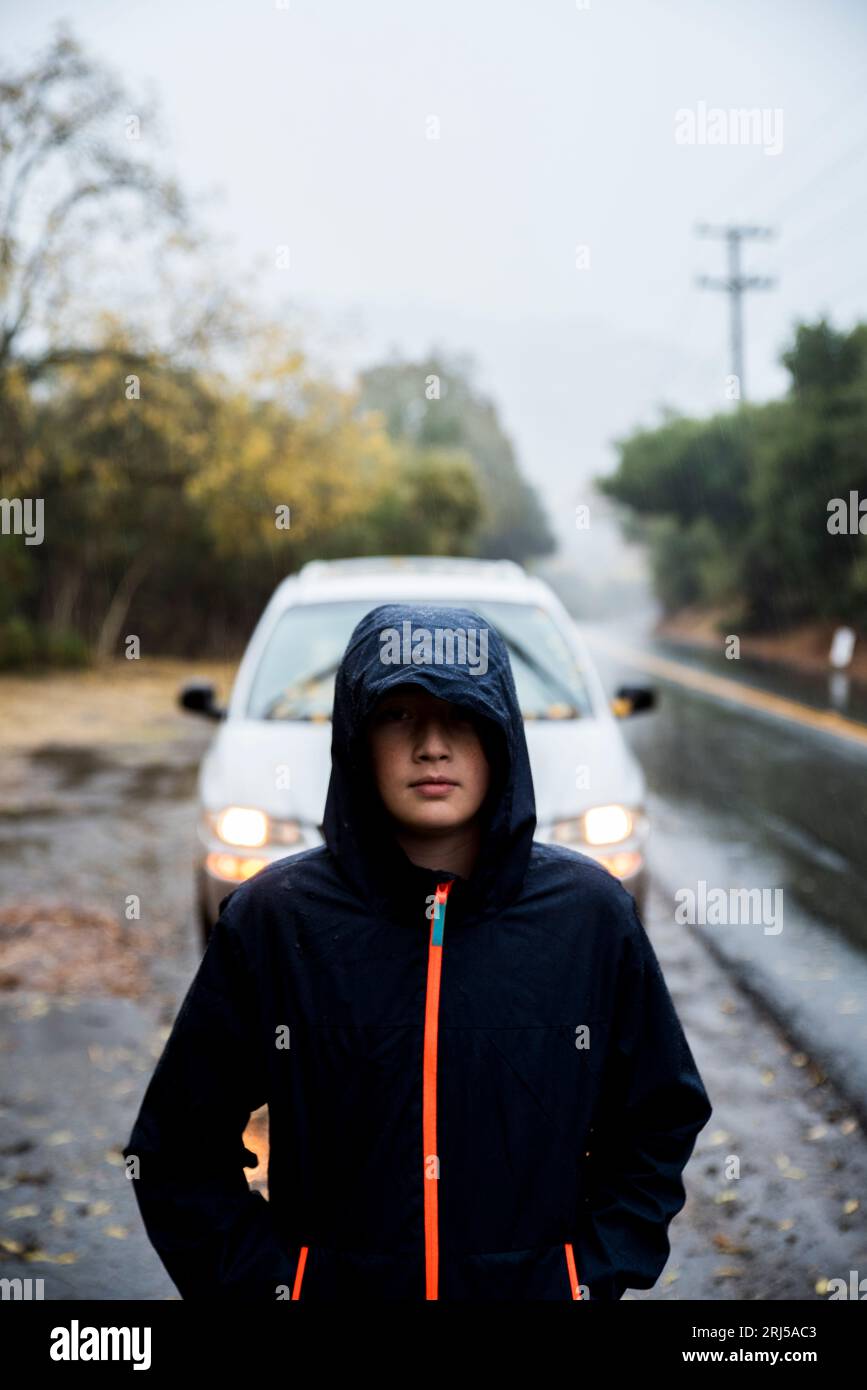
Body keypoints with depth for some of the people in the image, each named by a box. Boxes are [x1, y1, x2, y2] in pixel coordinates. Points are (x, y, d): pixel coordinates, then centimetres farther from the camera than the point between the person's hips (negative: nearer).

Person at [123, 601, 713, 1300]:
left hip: (538, 1282, 1)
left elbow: (661, 1124, 5)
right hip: (332, 1282, 0)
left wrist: (596, 1274, -4)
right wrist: (261, 1280, -10)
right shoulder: (272, 919, -9)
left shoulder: (591, 913, -6)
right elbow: (177, 1150, -2)